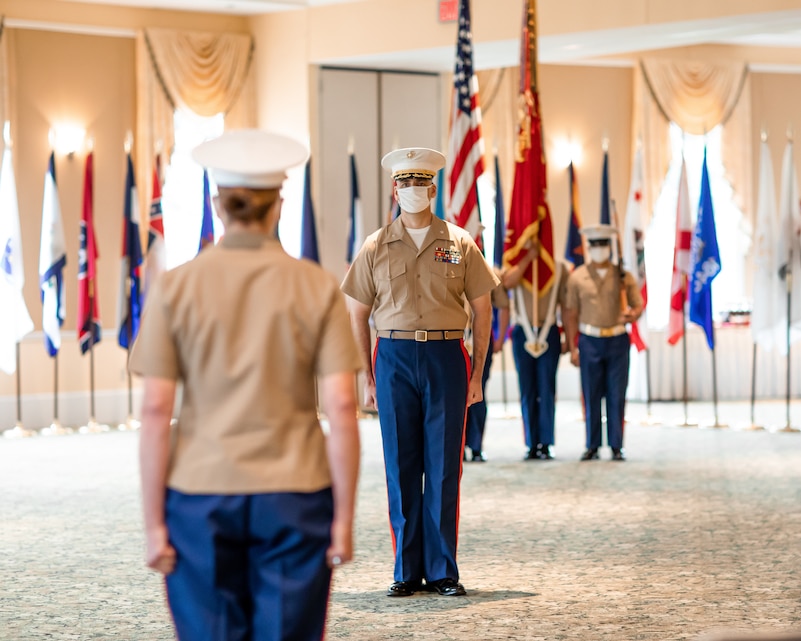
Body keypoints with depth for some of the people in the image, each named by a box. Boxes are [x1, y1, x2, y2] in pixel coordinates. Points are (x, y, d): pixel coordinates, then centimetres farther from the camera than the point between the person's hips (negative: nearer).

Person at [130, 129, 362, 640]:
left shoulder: (175, 289, -2)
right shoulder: (318, 288, -2)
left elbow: (155, 412, -5)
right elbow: (341, 408, -7)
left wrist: (154, 523, 0)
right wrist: (344, 517, 0)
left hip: (201, 496, 0)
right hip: (294, 500, 0)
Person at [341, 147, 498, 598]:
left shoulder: (459, 243, 5)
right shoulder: (376, 247, 6)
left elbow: (482, 308, 7)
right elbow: (358, 316, 9)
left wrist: (478, 374, 2)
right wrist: (366, 377, 2)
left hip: (446, 357, -1)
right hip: (394, 357, 1)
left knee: (444, 467, 0)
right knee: (401, 467, 3)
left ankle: (443, 570, 8)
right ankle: (408, 571, 10)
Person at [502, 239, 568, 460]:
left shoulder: (558, 268, 5)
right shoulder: (515, 266, 5)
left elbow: (566, 306, 7)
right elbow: (508, 282, -19)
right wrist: (528, 258, -16)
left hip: (549, 334, 0)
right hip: (523, 333, 1)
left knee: (547, 389, -3)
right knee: (527, 390, 2)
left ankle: (546, 443, 1)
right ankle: (532, 444, 7)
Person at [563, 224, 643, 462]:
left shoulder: (623, 276, 6)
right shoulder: (577, 277, 5)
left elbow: (638, 304, 9)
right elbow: (571, 313, 6)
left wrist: (632, 315, -16)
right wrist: (572, 348, 1)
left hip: (617, 341, 0)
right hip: (589, 341, 0)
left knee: (617, 395, 0)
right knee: (591, 396, 2)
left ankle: (616, 446, 6)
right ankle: (592, 446, 10)